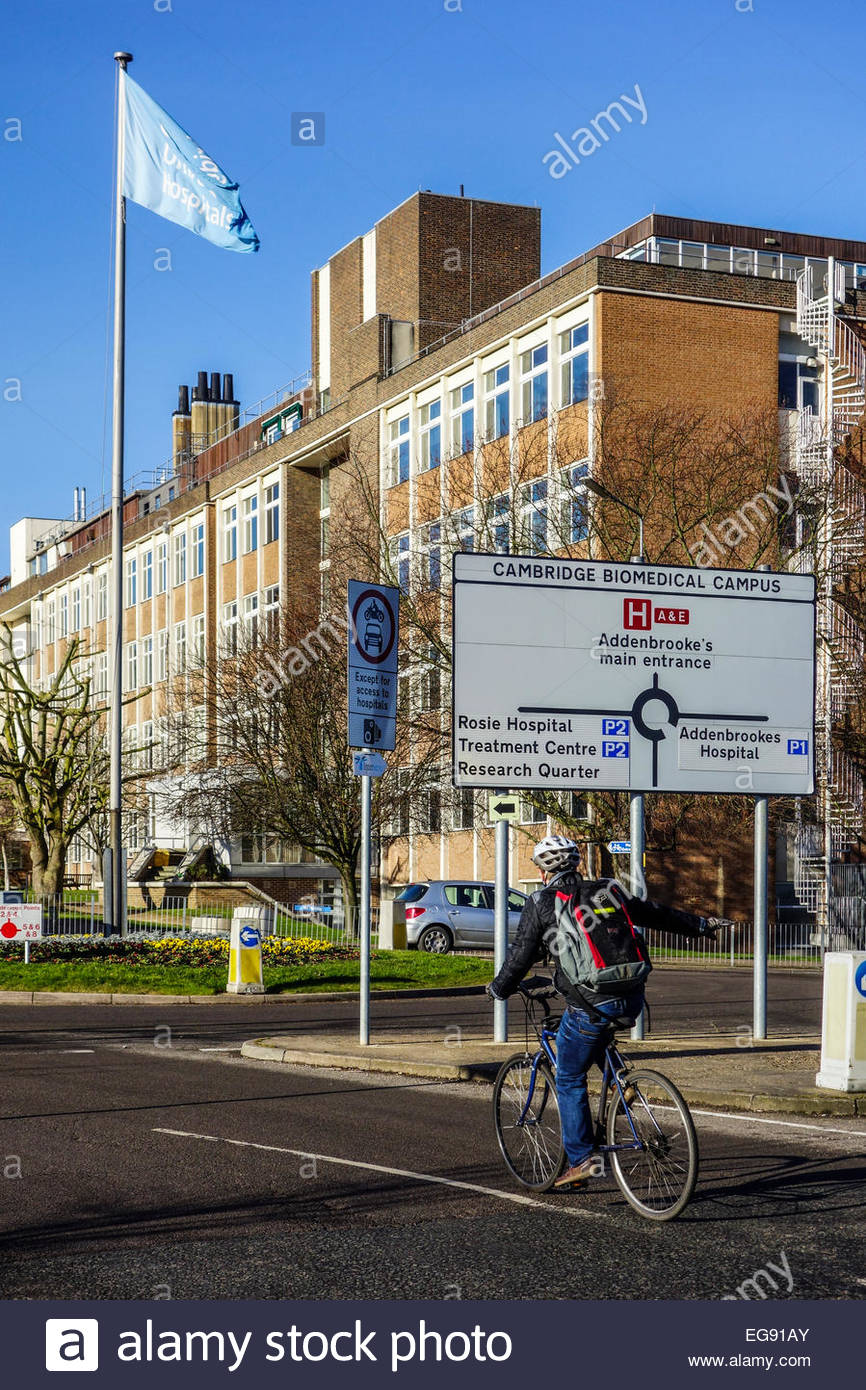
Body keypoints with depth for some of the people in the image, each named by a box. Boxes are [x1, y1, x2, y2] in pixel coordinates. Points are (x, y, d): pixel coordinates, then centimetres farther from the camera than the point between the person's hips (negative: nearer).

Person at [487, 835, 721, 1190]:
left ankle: (581, 1160, 6)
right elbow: (657, 914, 23)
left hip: (589, 1006, -5)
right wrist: (701, 924, 38)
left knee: (569, 1081, 10)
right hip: (632, 1002, 5)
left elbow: (521, 955, 7)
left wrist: (499, 990, 24)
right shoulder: (609, 891, 14)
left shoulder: (540, 904, 2)